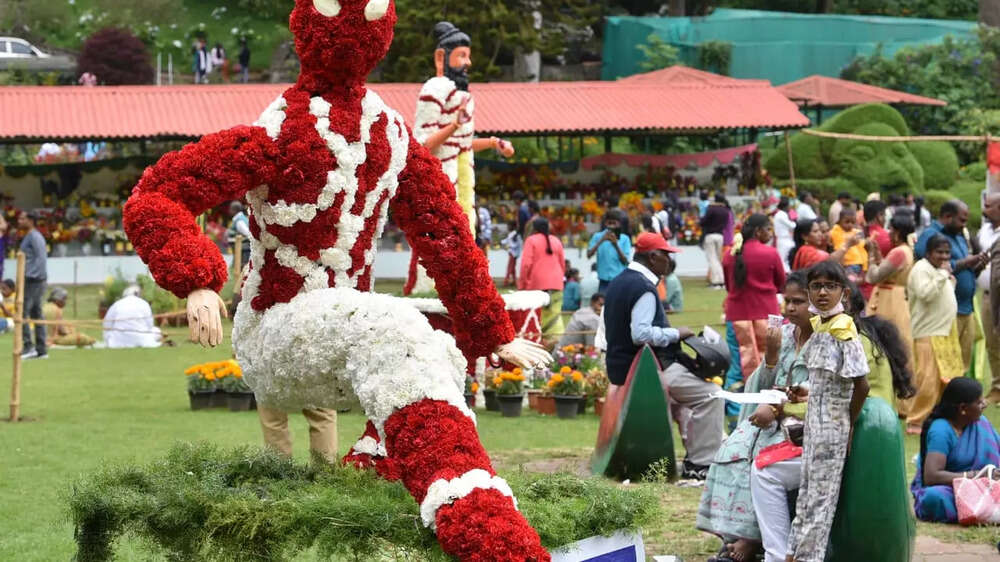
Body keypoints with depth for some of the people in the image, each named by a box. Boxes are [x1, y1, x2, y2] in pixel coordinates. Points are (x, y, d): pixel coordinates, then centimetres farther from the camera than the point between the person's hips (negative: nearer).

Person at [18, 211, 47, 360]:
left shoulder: (34, 237, -12)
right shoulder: (29, 236, 18)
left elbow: (41, 258, -19)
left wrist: (29, 275, -22)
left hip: (33, 280, -10)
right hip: (33, 279, 10)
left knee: (23, 312, -11)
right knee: (36, 313, 9)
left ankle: (29, 346, -13)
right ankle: (41, 350, 10)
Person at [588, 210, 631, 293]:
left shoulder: (624, 239, 4)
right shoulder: (598, 236, 6)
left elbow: (625, 261, -3)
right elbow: (589, 254, -6)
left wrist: (616, 245, -16)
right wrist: (601, 241, -17)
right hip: (604, 280, 1)